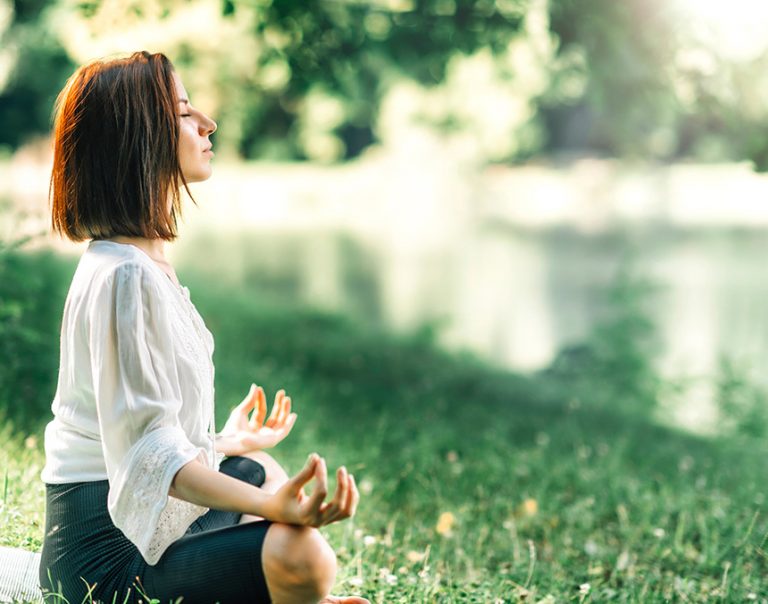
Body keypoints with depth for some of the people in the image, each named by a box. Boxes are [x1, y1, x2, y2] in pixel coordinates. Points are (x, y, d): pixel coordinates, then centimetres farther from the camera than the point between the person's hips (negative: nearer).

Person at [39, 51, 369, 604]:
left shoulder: (148, 262, 12)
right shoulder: (123, 276, -21)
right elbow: (147, 445, -27)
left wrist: (225, 442, 38)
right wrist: (269, 506, -40)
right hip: (108, 553, -11)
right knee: (300, 554, -33)